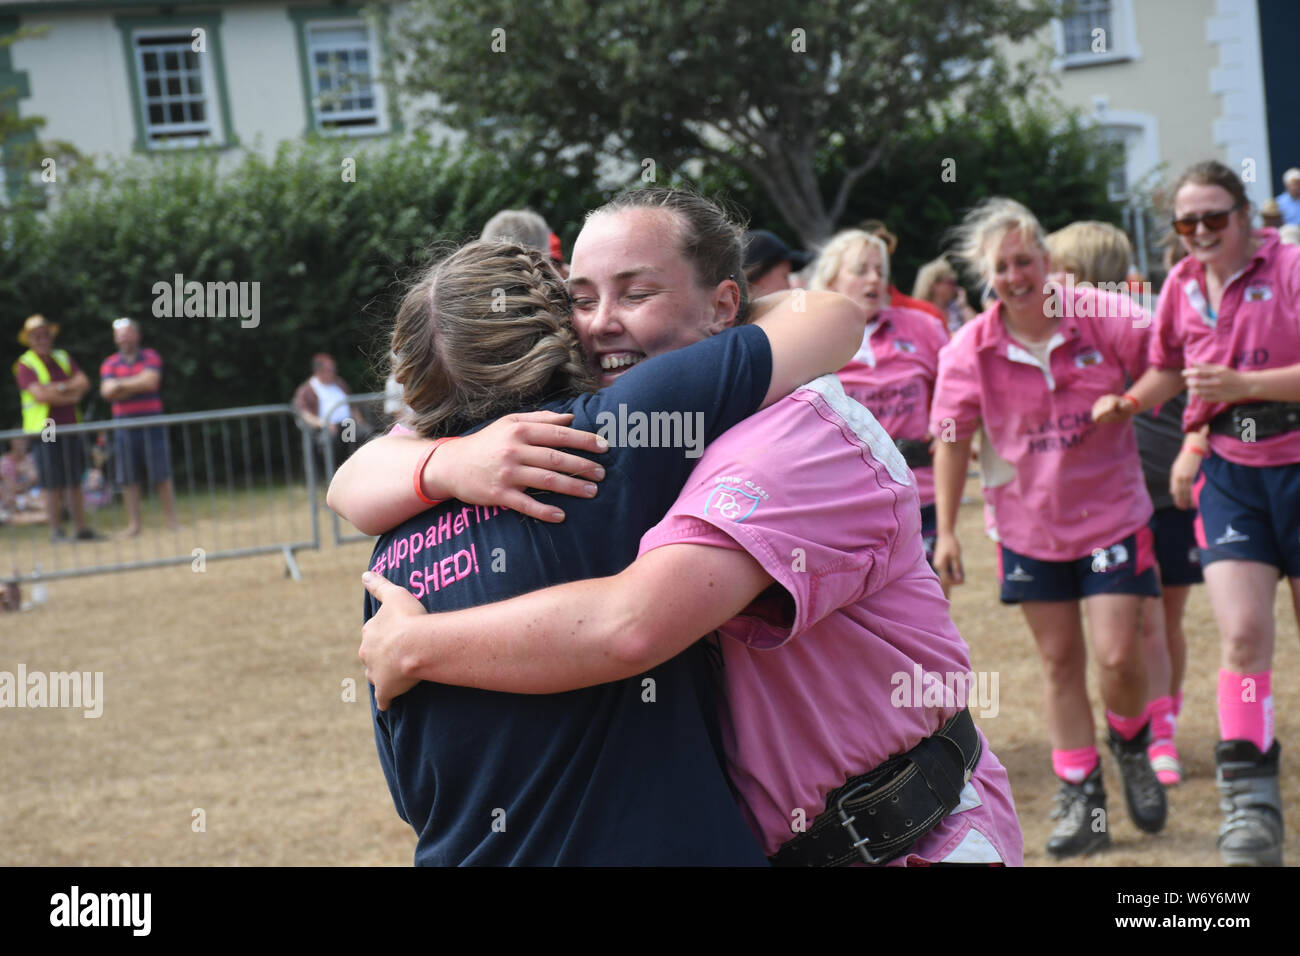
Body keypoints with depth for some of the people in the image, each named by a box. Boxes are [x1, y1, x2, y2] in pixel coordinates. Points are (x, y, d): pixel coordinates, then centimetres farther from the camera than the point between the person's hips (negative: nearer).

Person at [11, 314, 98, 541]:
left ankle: (81, 528, 14)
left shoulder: (63, 358, 14)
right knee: (53, 486, -4)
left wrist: (59, 387, -13)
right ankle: (55, 530, 3)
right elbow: (39, 394, -16)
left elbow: (83, 382, 2)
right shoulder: (25, 365, -4)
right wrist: (70, 396, -9)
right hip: (44, 430, -5)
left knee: (74, 483, 9)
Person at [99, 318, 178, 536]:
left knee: (161, 475, -2)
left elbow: (151, 381, -10)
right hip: (124, 425, 2)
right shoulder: (109, 363, 10)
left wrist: (121, 383, -3)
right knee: (129, 478, 2)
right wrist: (137, 385, -7)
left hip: (151, 422, -2)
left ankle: (171, 519, 5)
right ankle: (133, 524, 7)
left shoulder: (151, 357, 6)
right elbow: (107, 391, -4)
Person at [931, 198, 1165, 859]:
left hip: (1111, 514, -2)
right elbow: (952, 439, 1)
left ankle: (1132, 750, 26)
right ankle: (1082, 803, 20)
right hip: (1030, 524, 2)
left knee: (1117, 656, -7)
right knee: (1059, 661, 9)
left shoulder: (1103, 317, -13)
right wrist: (945, 530, 0)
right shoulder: (969, 350, -8)